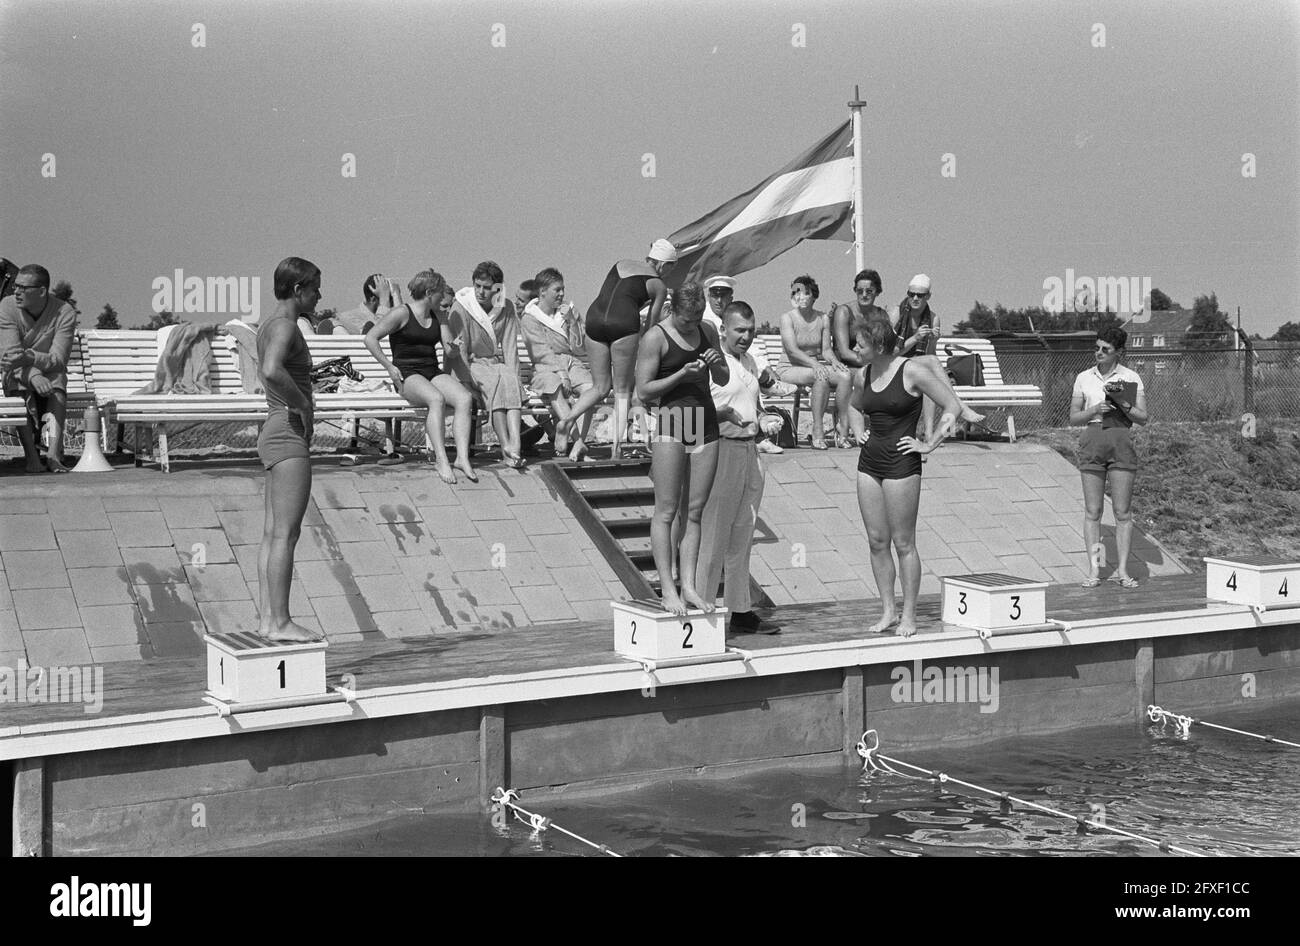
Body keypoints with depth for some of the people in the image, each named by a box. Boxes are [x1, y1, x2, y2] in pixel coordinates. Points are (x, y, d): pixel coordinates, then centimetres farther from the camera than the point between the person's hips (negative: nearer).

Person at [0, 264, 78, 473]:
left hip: (50, 372, 0)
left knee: (57, 382, -33)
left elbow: (58, 359, -24)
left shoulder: (65, 313, -16)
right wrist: (34, 376, -42)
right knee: (21, 388, -33)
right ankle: (31, 455, -39)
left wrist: (30, 357, -44)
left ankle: (53, 454, -44)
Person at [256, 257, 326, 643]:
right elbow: (272, 370, -34)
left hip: (276, 433, 10)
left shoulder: (268, 325, 16)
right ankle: (280, 622, -4)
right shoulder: (285, 326, -14)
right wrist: (303, 405, -21)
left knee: (272, 533, 10)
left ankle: (268, 618, 14)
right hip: (289, 436, -10)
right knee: (285, 535, -7)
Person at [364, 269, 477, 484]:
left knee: (465, 398, -26)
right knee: (436, 399, -38)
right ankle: (441, 460, -41)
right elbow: (370, 338, -5)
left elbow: (451, 351, 16)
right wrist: (389, 367, -11)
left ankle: (462, 457, -35)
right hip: (408, 375, -6)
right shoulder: (402, 314, -1)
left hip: (433, 372, 6)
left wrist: (453, 348, -7)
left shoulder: (438, 316, 19)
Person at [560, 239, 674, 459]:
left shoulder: (620, 264, 25)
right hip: (624, 324, -4)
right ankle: (617, 445, 1)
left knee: (600, 388, 17)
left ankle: (570, 417, -7)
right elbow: (650, 324, 17)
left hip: (595, 318, 4)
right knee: (622, 390, 10)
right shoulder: (659, 286, 13)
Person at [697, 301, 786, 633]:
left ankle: (740, 610, 20)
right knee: (714, 536, -6)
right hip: (723, 450, -8)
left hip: (750, 449, 8)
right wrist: (726, 414, -28)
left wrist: (763, 420, 7)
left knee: (742, 537, 13)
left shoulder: (753, 360, 15)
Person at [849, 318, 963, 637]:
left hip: (901, 464, -6)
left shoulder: (911, 371, -11)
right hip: (869, 461, 6)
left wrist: (929, 445, -10)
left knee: (903, 543, -1)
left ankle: (909, 615, 9)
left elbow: (953, 406, -9)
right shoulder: (862, 375, 8)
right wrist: (859, 432, 12)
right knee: (876, 541, 7)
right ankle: (888, 611, 16)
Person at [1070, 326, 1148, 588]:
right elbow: (1073, 418, 8)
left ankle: (1122, 570, 5)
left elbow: (1144, 417, 2)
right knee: (1092, 510, 0)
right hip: (1092, 440, 1)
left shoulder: (1131, 378, 4)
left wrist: (1125, 406, -16)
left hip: (1121, 441, -1)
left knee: (1123, 511, -1)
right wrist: (1094, 410, -10)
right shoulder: (1084, 378, 8)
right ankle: (1094, 569, 4)